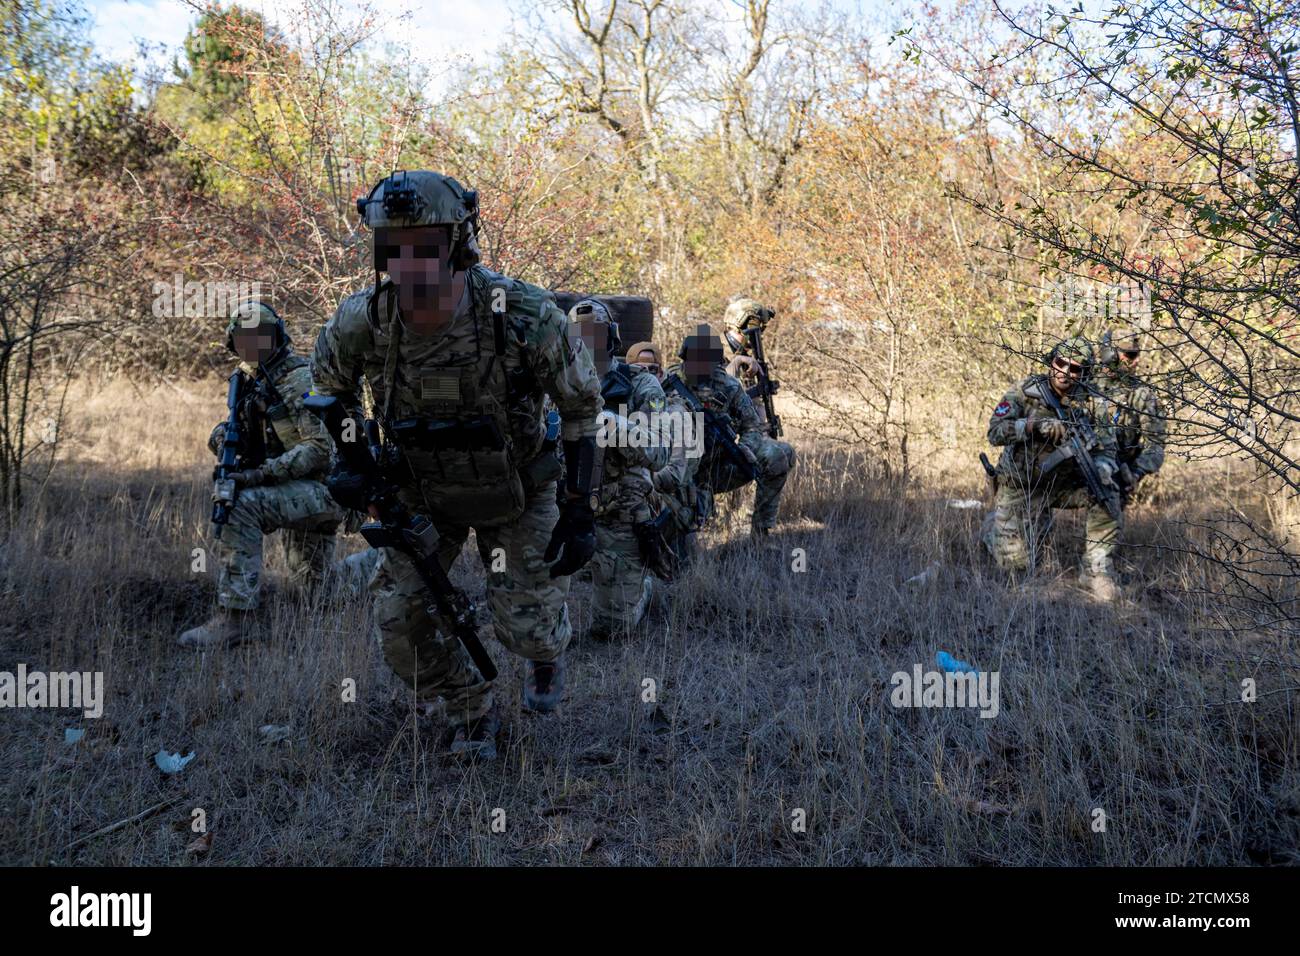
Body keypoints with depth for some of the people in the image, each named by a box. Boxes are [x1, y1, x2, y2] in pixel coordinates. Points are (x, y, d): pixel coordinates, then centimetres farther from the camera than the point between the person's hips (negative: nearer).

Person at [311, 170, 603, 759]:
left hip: (516, 491, -2)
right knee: (399, 622, -7)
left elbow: (581, 403, -14)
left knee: (525, 628, -4)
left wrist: (579, 511, -16)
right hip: (421, 494, 2)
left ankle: (548, 651, 38)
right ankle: (470, 713, 23)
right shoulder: (362, 322, -23)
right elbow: (332, 384, 3)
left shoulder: (524, 314, -31)